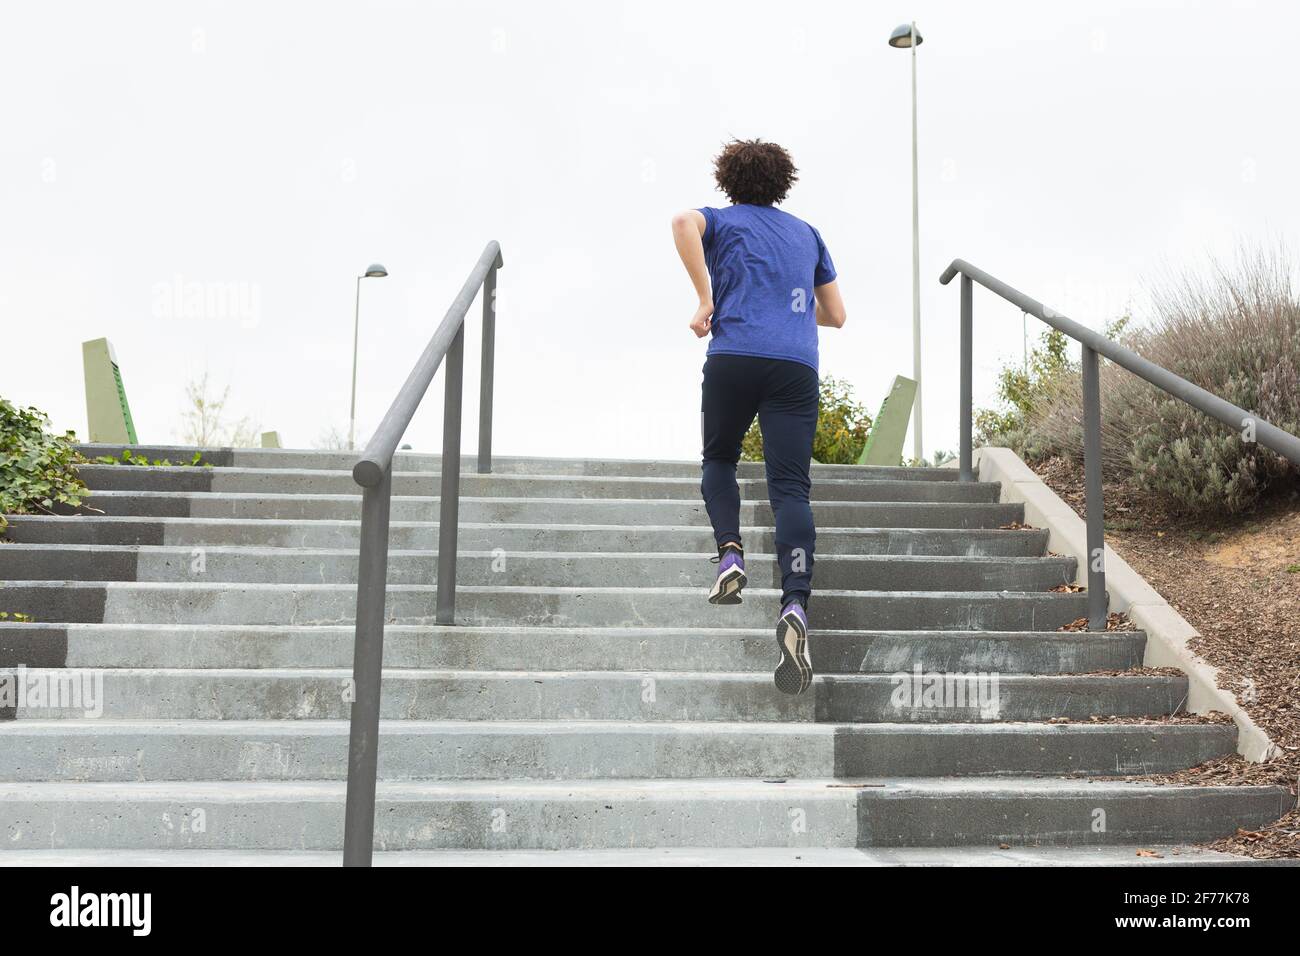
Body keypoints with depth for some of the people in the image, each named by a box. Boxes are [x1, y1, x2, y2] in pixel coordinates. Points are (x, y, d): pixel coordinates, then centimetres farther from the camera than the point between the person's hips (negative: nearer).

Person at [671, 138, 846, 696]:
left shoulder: (723, 221, 17)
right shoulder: (807, 234, 27)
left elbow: (683, 223, -10)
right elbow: (836, 316, 29)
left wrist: (705, 301, -8)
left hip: (734, 356, -2)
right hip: (798, 366, 2)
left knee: (719, 459, 22)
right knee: (791, 489, -6)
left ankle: (730, 553, -1)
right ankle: (795, 605, -25)